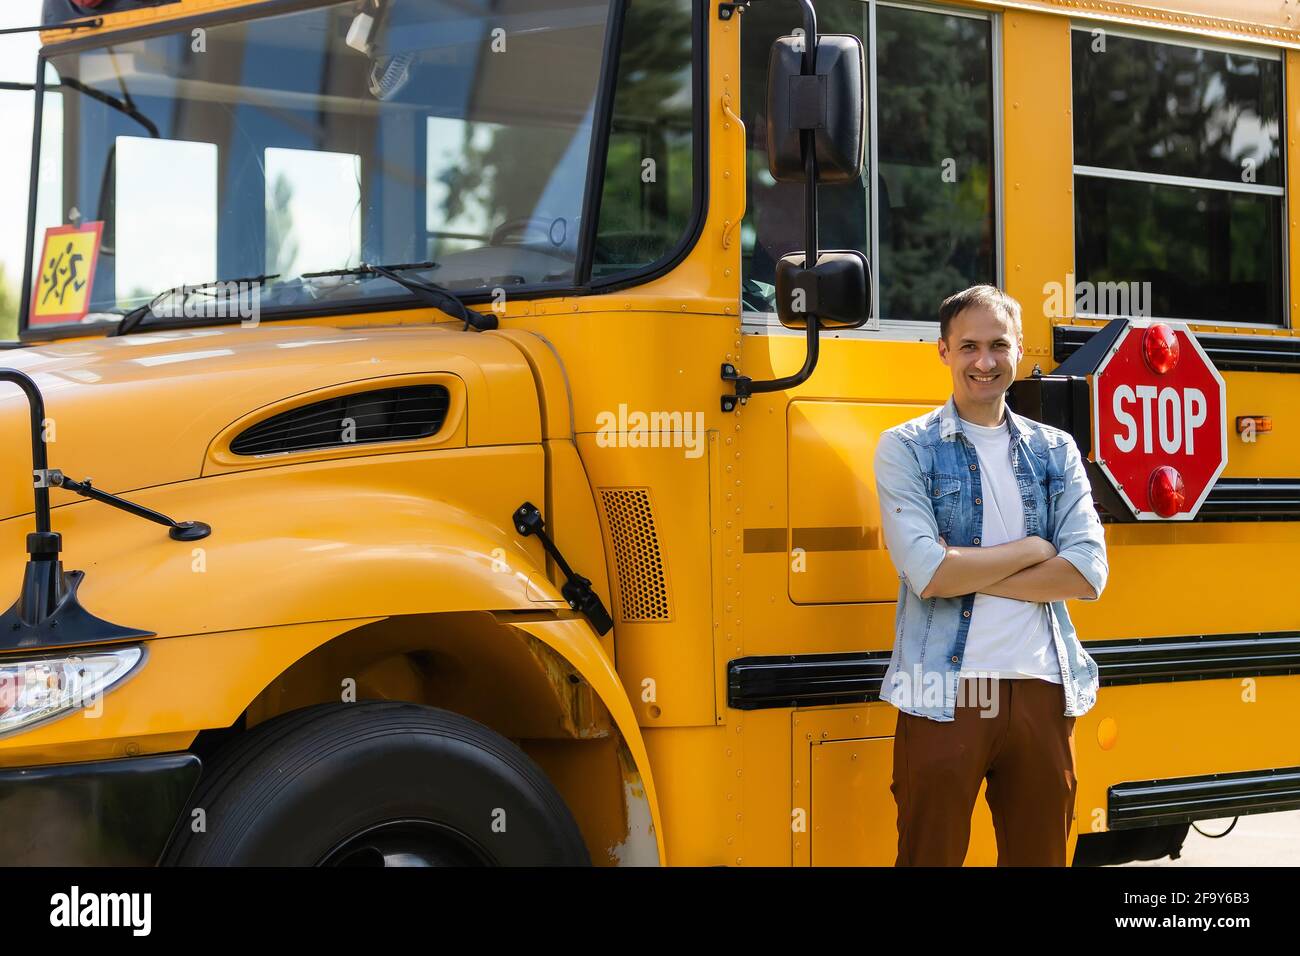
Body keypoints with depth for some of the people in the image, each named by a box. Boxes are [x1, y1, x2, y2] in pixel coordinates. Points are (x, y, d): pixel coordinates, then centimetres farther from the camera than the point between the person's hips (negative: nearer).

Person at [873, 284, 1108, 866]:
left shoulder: (1056, 451, 10)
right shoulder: (907, 447, 0)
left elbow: (1087, 575, -3)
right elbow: (928, 573, -15)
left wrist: (967, 570, -10)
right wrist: (1032, 550, -5)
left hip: (1042, 691, 3)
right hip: (945, 697, -3)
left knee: (1040, 856, 11)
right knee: (932, 855, 3)